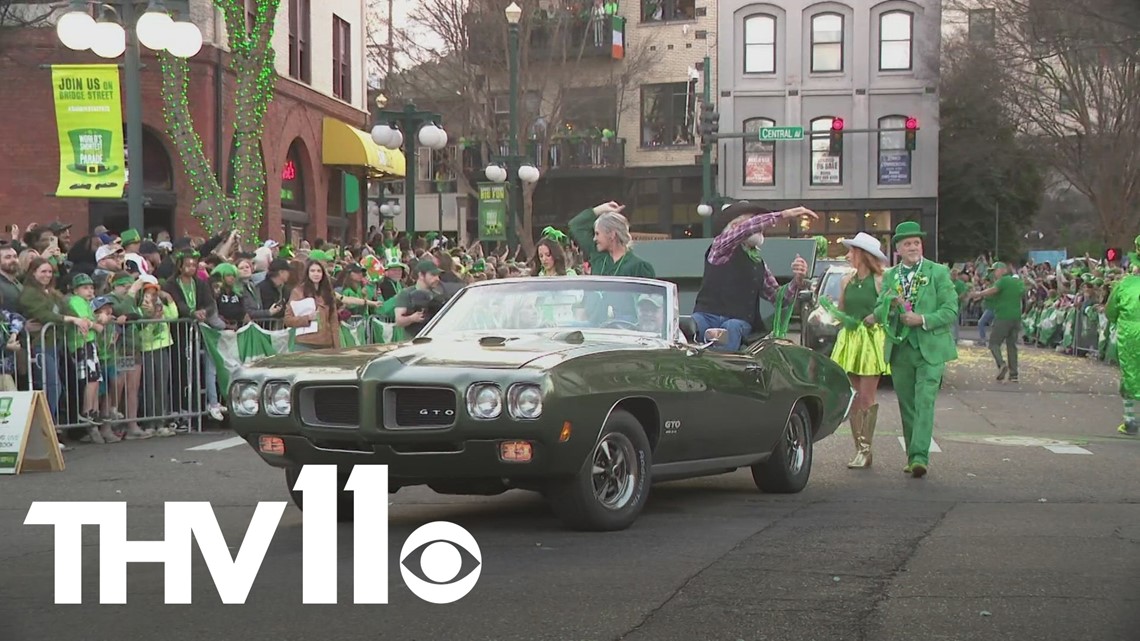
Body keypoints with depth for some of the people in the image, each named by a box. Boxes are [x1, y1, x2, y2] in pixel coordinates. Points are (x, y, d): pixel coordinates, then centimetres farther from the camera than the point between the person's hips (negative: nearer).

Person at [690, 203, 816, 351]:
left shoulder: (759, 265, 24)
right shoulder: (722, 246, 9)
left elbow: (779, 300, 20)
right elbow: (747, 228, -11)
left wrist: (797, 281, 0)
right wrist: (783, 215, -12)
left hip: (739, 322, 3)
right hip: (708, 316, -3)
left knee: (732, 328, -36)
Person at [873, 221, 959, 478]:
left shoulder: (938, 272, 1)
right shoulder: (889, 277, 12)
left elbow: (951, 310, -5)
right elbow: (878, 314, 10)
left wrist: (922, 319, -17)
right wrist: (890, 304, -11)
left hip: (930, 348, -4)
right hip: (899, 349, 4)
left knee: (925, 402, -14)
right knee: (907, 406, 8)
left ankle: (920, 456, -20)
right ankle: (912, 457, 16)